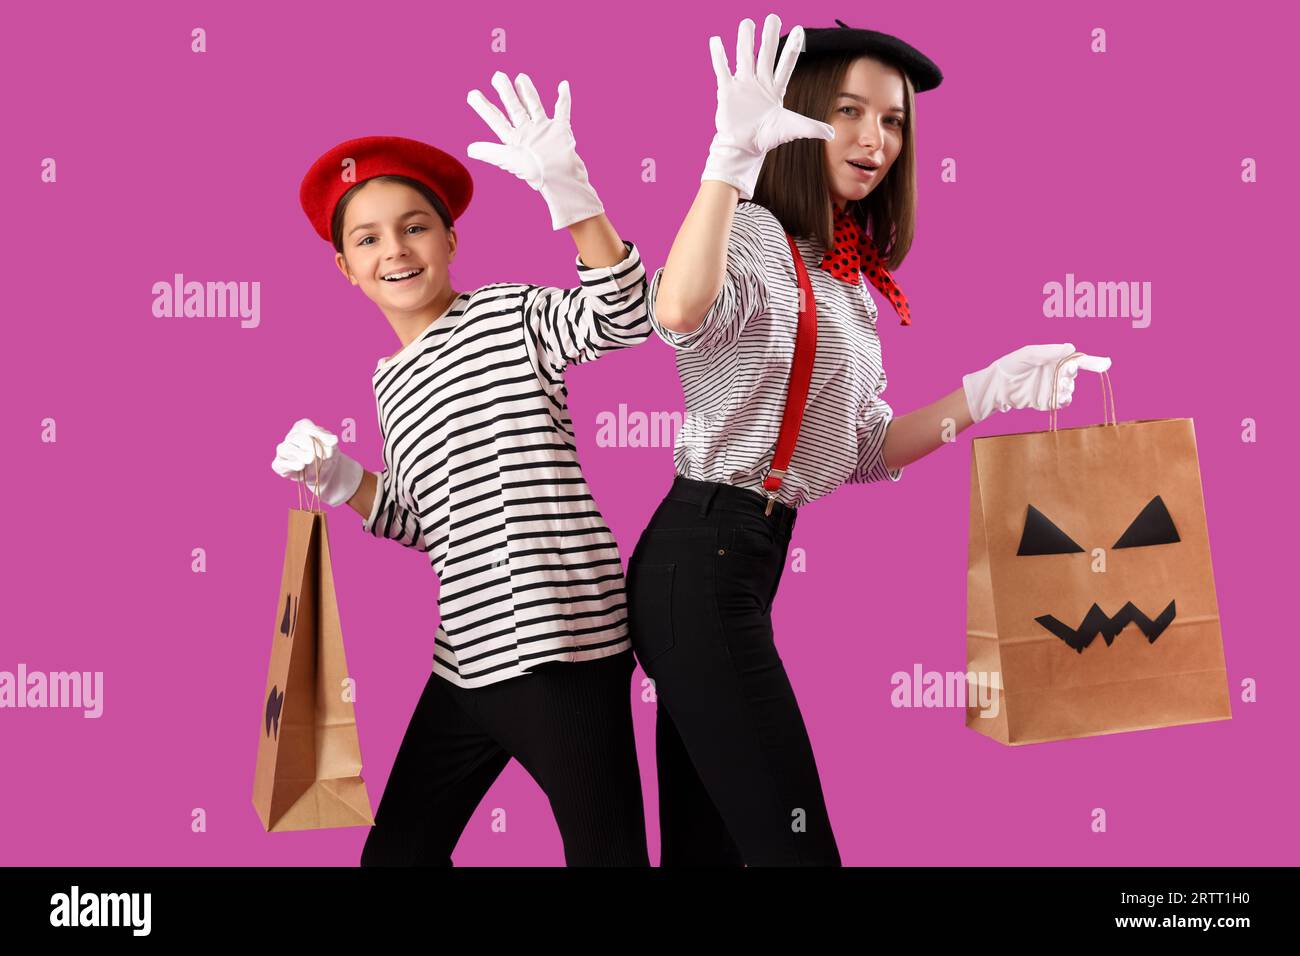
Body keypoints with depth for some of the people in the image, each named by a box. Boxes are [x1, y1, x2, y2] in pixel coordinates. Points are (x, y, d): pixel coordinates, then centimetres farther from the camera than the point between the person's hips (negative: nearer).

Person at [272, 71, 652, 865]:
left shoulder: (509, 315, -3)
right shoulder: (392, 383, 16)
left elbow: (622, 314, -22)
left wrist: (570, 194, -34)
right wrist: (339, 481, 8)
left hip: (562, 657, -8)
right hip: (465, 664, 8)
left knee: (606, 855, -4)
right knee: (396, 853, 16)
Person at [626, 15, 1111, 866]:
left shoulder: (846, 278, 16)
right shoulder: (756, 236, -12)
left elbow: (864, 452, 16)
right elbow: (680, 314, -36)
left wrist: (988, 391, 8)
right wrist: (732, 153, -37)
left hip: (740, 565, 9)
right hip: (704, 564, -9)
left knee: (710, 842, 14)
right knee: (794, 845, -8)